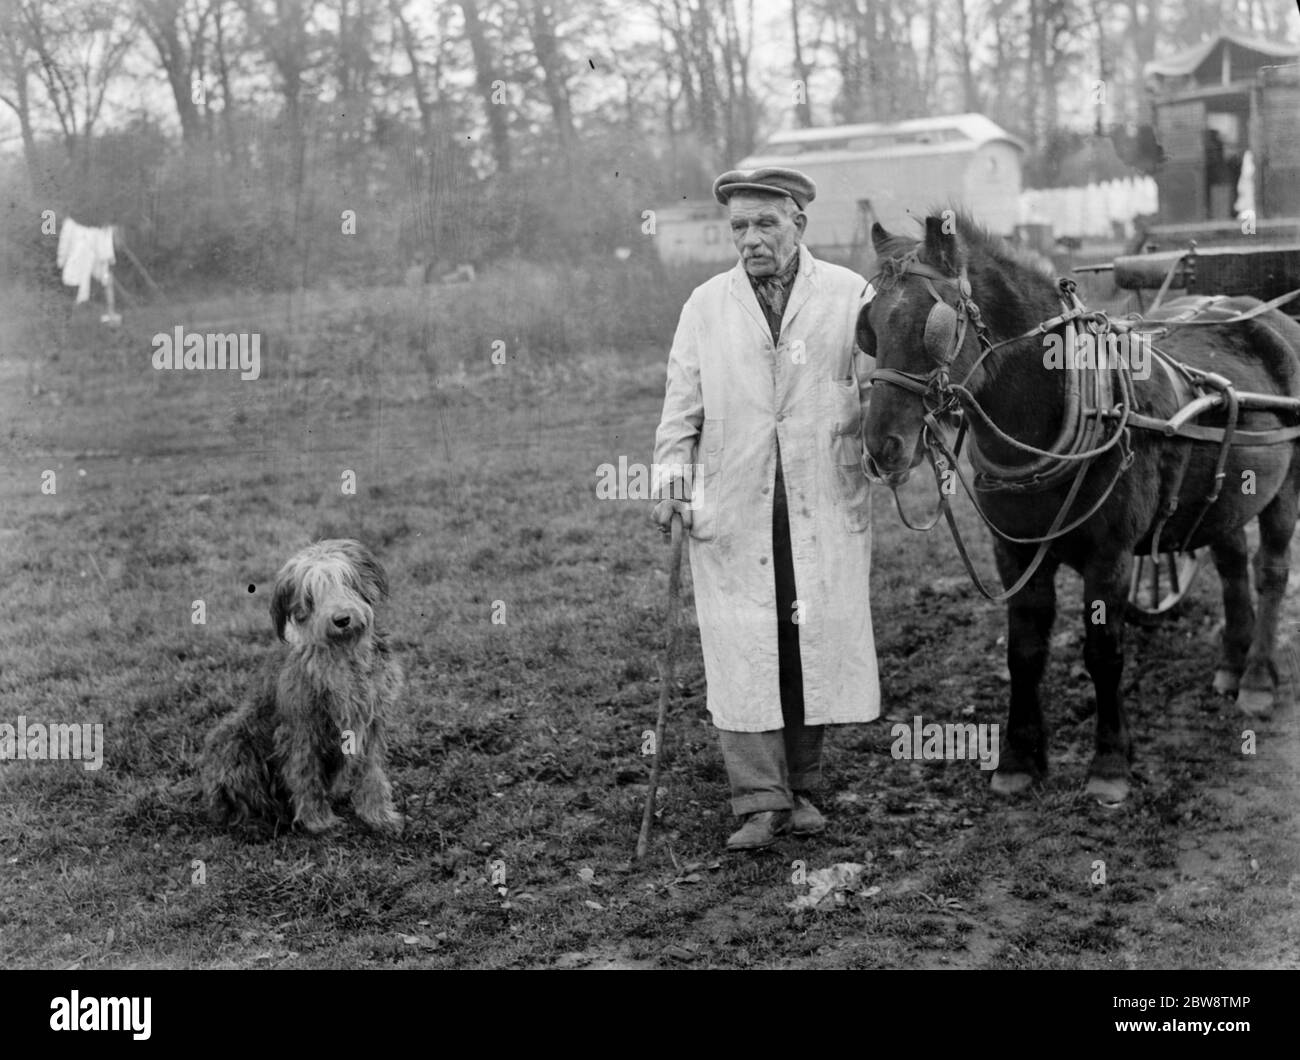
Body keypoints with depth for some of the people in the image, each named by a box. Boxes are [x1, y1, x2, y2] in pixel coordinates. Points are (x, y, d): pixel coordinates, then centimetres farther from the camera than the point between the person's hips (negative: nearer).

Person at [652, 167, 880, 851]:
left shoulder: (849, 295, 6)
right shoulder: (705, 305, 10)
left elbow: (879, 383, 3)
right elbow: (681, 404, 10)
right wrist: (671, 474, -2)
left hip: (826, 506, 0)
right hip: (732, 508, 1)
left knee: (818, 644, 5)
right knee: (743, 651, -4)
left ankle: (802, 787, 21)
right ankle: (760, 802, 3)